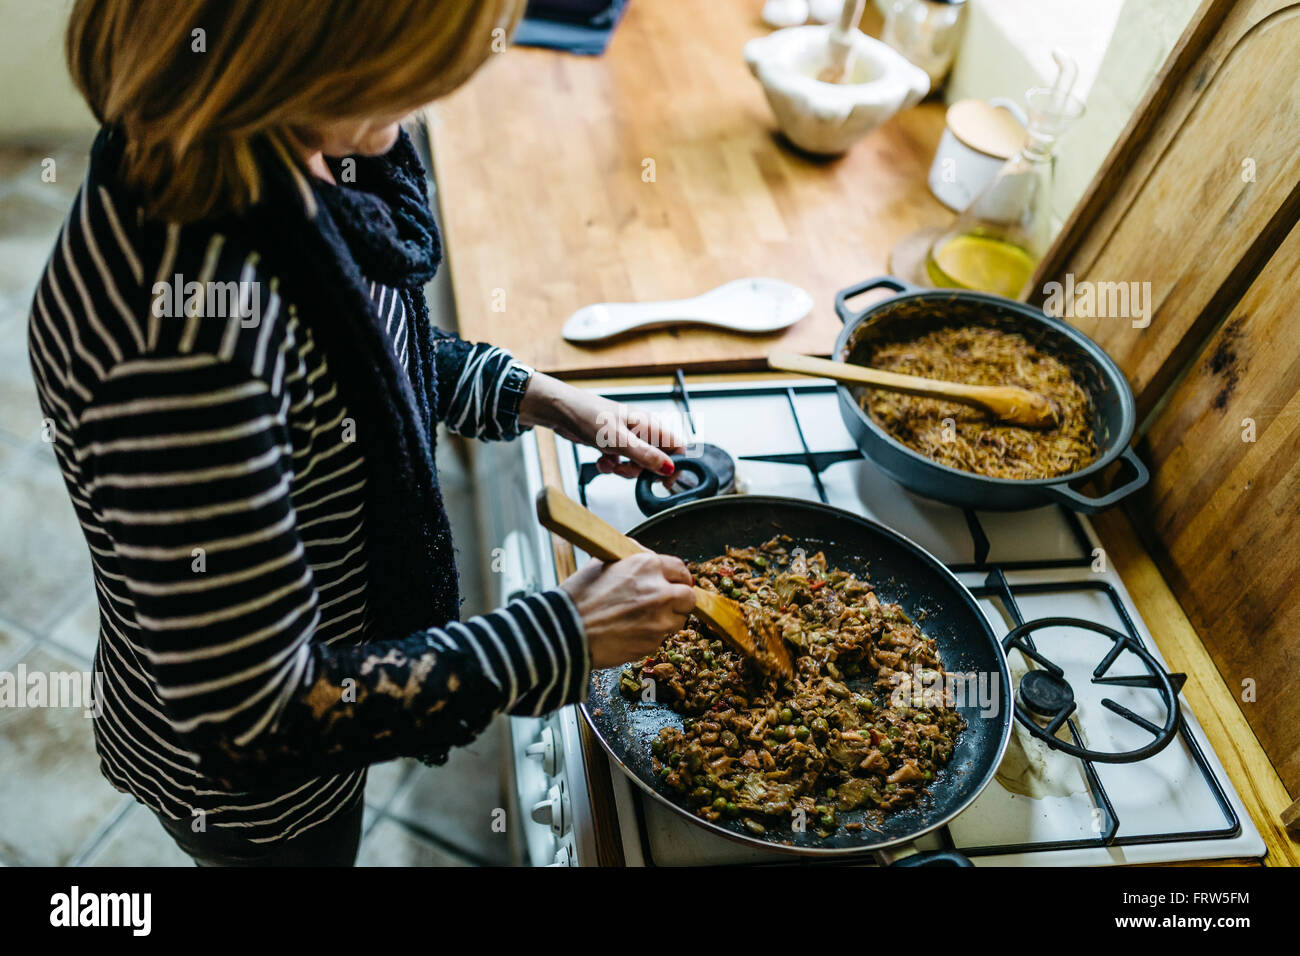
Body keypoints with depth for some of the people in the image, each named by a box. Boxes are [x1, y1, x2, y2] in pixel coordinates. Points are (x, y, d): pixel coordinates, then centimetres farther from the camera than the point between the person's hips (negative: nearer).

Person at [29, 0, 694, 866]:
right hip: (255, 792, -6)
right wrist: (562, 639, -27)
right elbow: (260, 719, -34)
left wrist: (534, 397, -4)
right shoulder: (186, 326, -43)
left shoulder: (299, 157, -16)